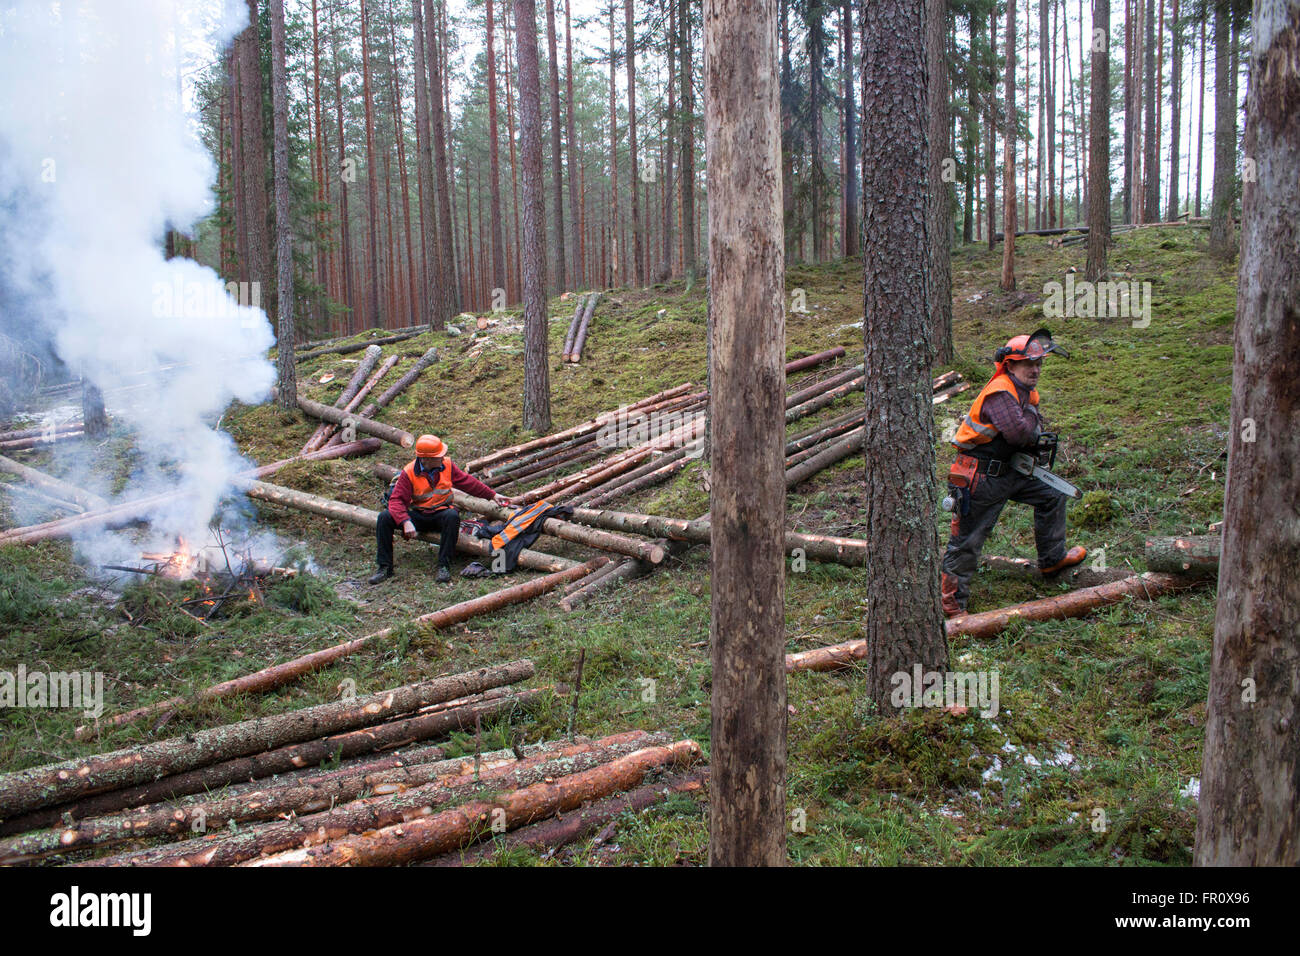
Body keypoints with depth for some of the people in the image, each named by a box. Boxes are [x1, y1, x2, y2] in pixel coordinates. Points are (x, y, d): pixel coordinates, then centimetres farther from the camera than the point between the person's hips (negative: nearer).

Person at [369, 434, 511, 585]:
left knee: (453, 515, -36)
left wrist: (492, 495, 11)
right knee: (385, 517, -22)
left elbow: (467, 482, 9)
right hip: (417, 515, 0)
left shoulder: (447, 465, -4)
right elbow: (396, 500, -15)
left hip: (441, 514, 0)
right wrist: (406, 522, -32)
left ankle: (444, 565, -29)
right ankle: (385, 567, -15)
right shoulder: (408, 473, -11)